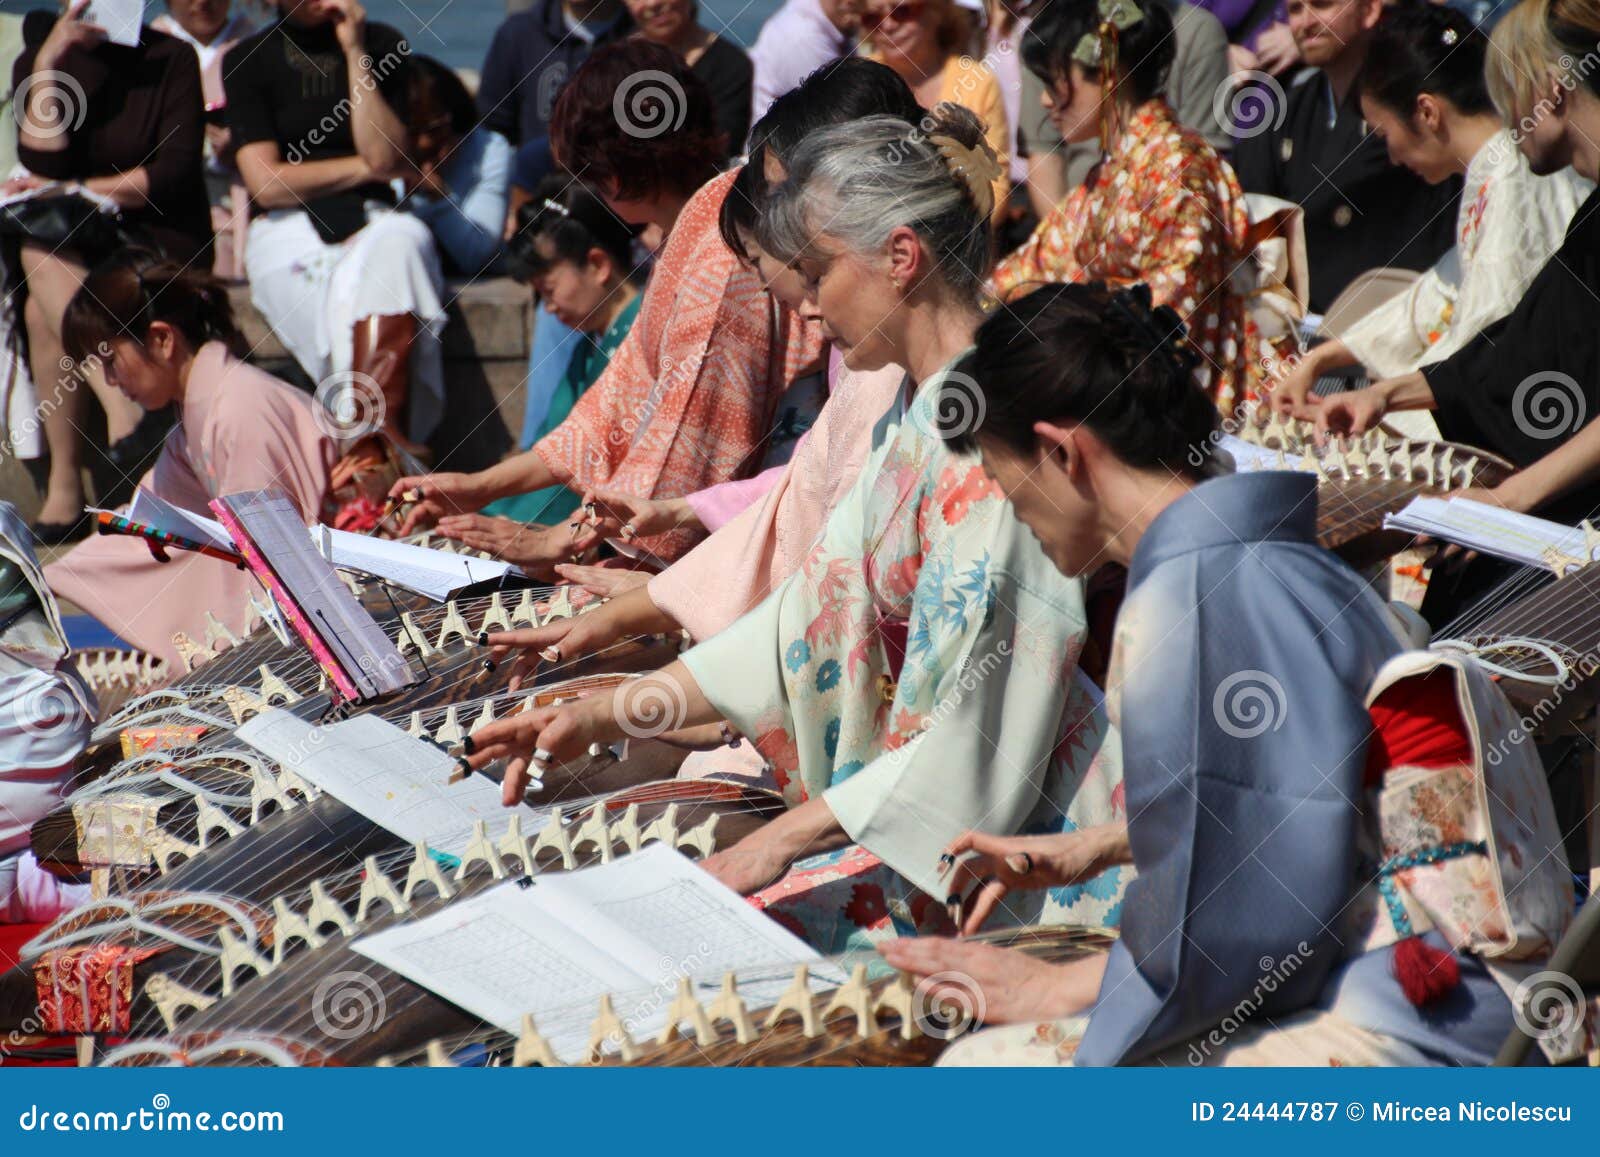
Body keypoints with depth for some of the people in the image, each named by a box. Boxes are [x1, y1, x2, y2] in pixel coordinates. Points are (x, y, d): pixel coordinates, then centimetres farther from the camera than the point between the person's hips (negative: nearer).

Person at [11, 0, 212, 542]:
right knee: (39, 255, -33)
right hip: (73, 243, 3)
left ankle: (66, 484, -34)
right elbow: (44, 167, -7)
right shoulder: (33, 63, 8)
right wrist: (46, 66, -15)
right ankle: (123, 411, -41)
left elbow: (173, 175, -8)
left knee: (43, 307, -30)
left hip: (159, 238, -3)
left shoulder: (171, 61, 0)